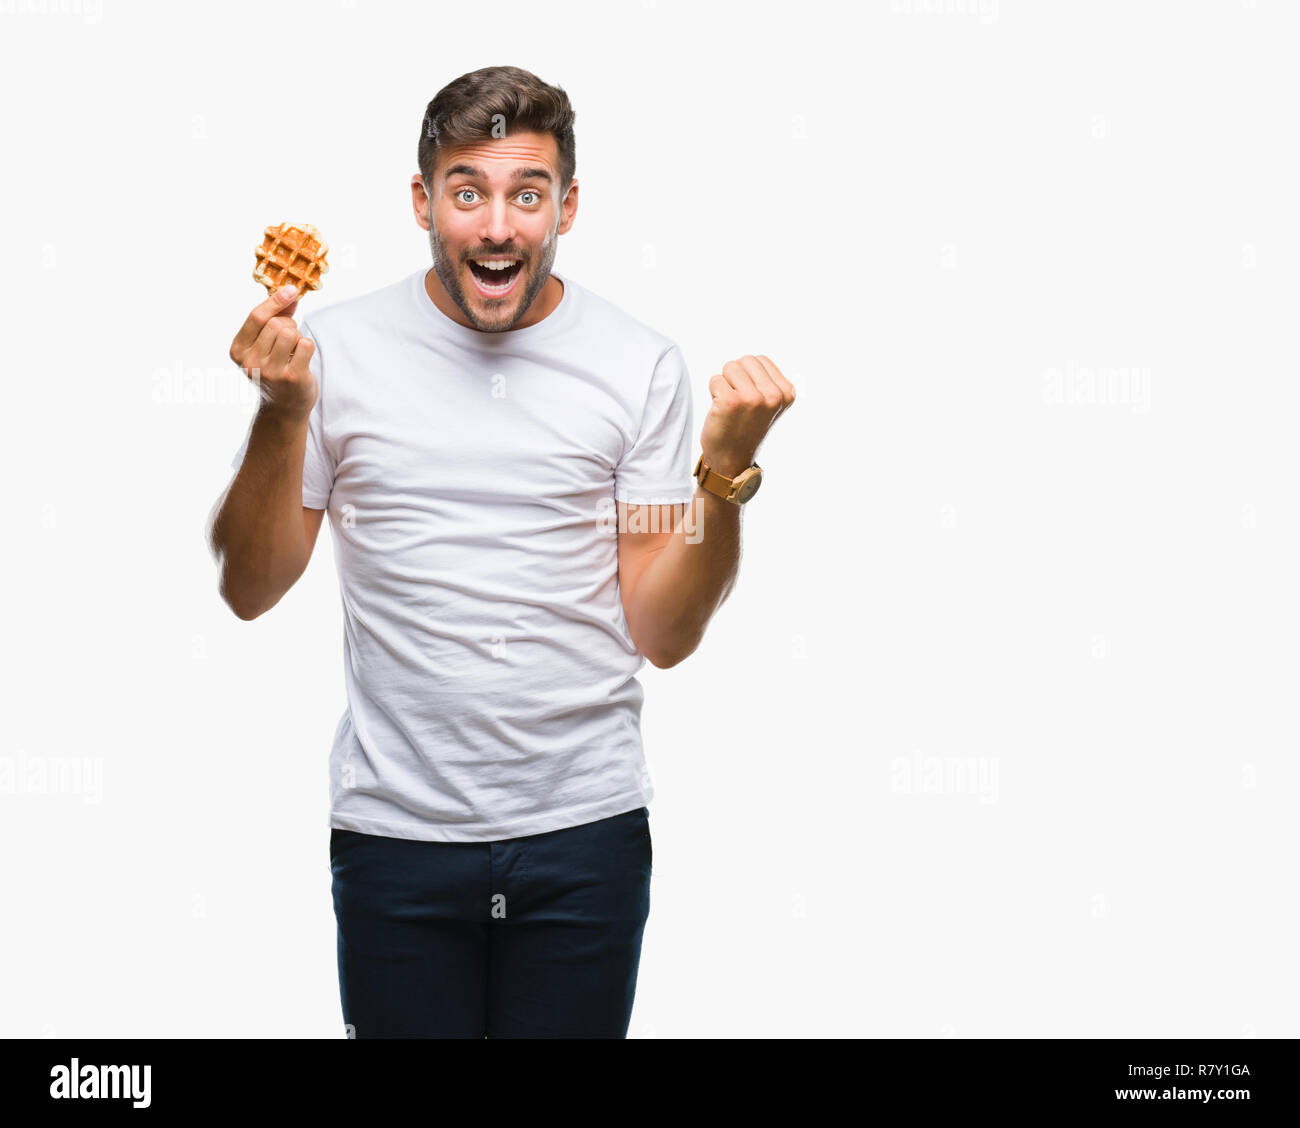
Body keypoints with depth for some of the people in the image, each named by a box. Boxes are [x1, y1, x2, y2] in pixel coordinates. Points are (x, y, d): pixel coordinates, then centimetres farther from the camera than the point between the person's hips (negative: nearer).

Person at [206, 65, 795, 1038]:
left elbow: (663, 633, -1)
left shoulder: (640, 366, -1)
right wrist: (283, 413, -12)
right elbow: (250, 590, 1)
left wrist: (726, 468, -14)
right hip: (395, 832, 0)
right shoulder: (340, 350, -2)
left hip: (586, 829, 0)